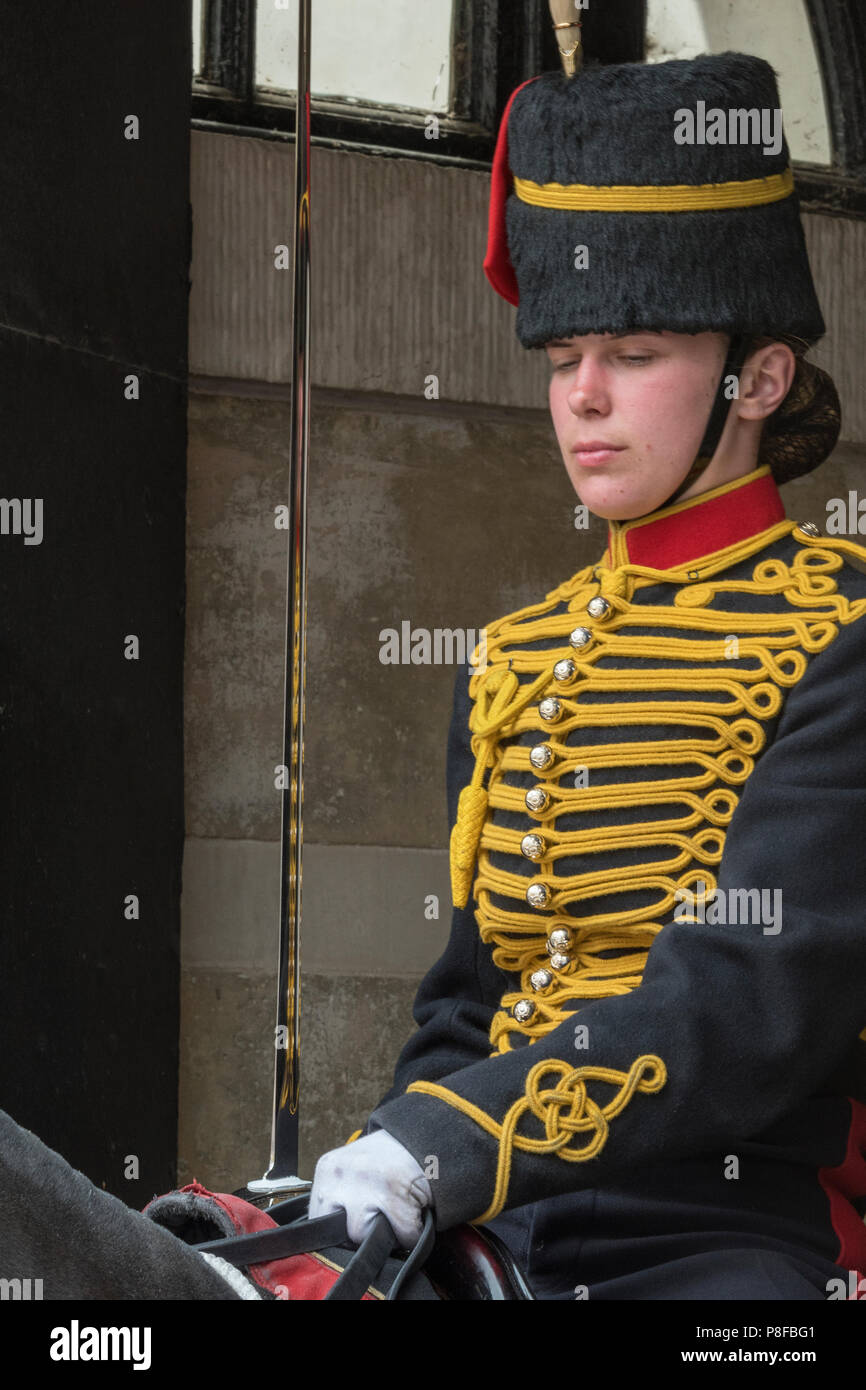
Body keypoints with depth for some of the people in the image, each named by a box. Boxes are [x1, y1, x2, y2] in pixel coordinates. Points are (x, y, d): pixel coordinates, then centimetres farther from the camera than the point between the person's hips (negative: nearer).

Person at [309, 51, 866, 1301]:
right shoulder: (512, 666, 16)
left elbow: (758, 998, -17)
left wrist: (447, 1148, -26)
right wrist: (375, 1178, 2)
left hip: (740, 1236, -5)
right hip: (502, 1238, 6)